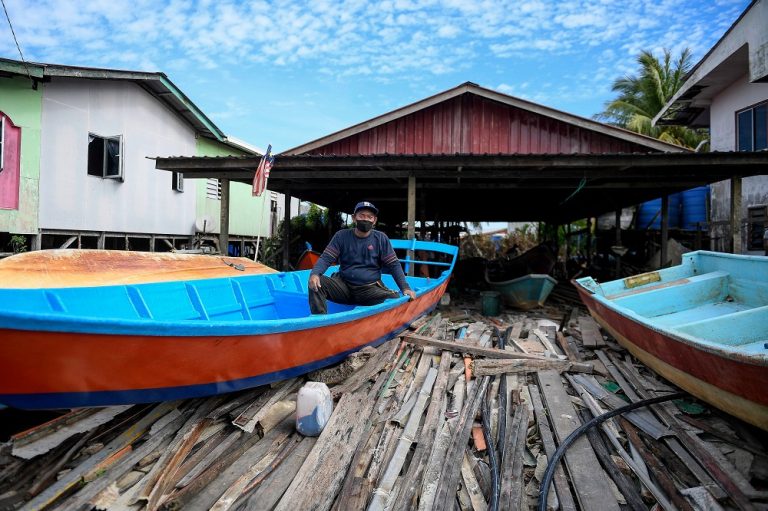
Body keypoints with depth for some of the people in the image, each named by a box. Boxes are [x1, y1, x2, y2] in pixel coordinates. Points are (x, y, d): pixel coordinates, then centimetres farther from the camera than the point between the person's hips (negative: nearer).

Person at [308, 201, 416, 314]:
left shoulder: (381, 239, 3)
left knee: (395, 298, -30)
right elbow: (326, 258, -2)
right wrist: (314, 273, -23)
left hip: (370, 289, -1)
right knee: (316, 284, -24)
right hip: (343, 286, 1)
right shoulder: (341, 236, 3)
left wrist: (405, 287, -9)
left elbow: (394, 265, 3)